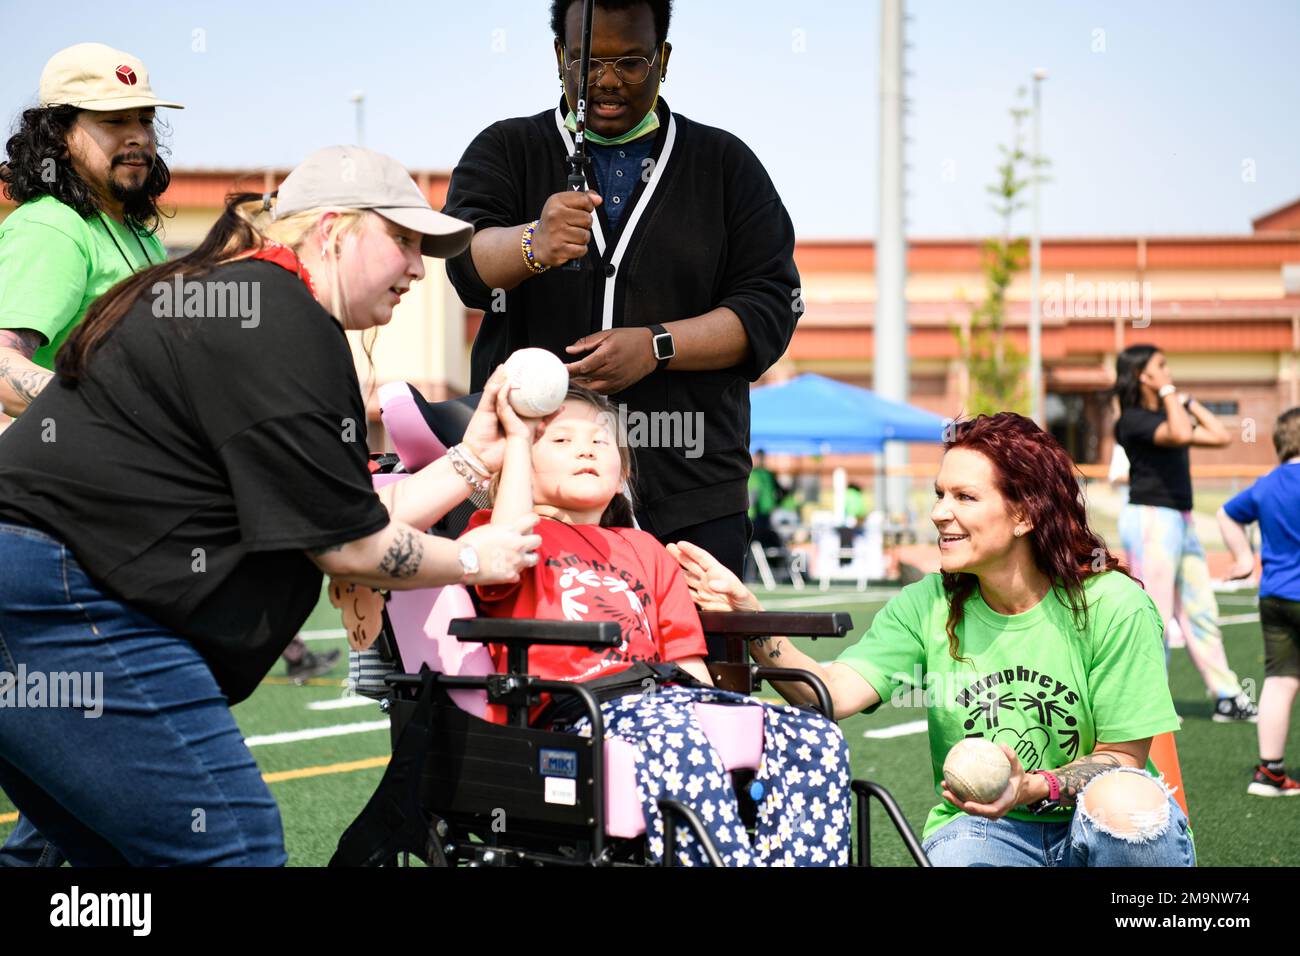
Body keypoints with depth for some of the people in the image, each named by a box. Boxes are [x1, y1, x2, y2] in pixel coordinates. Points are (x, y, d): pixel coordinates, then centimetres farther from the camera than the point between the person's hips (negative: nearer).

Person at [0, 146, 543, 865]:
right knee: (238, 842, -8)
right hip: (65, 603, -11)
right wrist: (473, 560, 7)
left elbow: (349, 519, 18)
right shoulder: (281, 324, -11)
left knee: (134, 855, 17)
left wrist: (474, 457, 22)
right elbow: (347, 548, -9)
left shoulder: (218, 305, 21)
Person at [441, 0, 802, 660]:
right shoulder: (506, 152, 12)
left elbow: (772, 307, 6)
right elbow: (469, 264, -7)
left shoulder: (725, 164, 14)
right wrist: (533, 245, -30)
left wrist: (656, 346, -10)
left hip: (691, 498, 0)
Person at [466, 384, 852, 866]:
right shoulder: (510, 531, 17)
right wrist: (518, 439, 2)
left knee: (816, 739, -17)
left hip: (665, 695, 6)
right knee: (682, 749, -40)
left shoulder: (642, 548, 33)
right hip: (577, 711, -6)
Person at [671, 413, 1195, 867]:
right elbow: (834, 692, -14)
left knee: (1124, 803, -37)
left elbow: (1124, 755, -8)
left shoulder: (1113, 607, -11)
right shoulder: (928, 607, 0)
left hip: (1093, 820, -1)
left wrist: (1035, 788, -26)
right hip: (981, 828, 1)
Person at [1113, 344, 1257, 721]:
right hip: (1149, 520, -9)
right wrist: (1169, 392, -16)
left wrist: (1188, 400, 13)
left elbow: (1220, 436, 15)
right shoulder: (1132, 420, -12)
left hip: (1180, 521, 9)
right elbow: (1180, 435, -29)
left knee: (1200, 614, 12)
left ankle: (1228, 697, 17)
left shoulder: (1166, 413, 16)